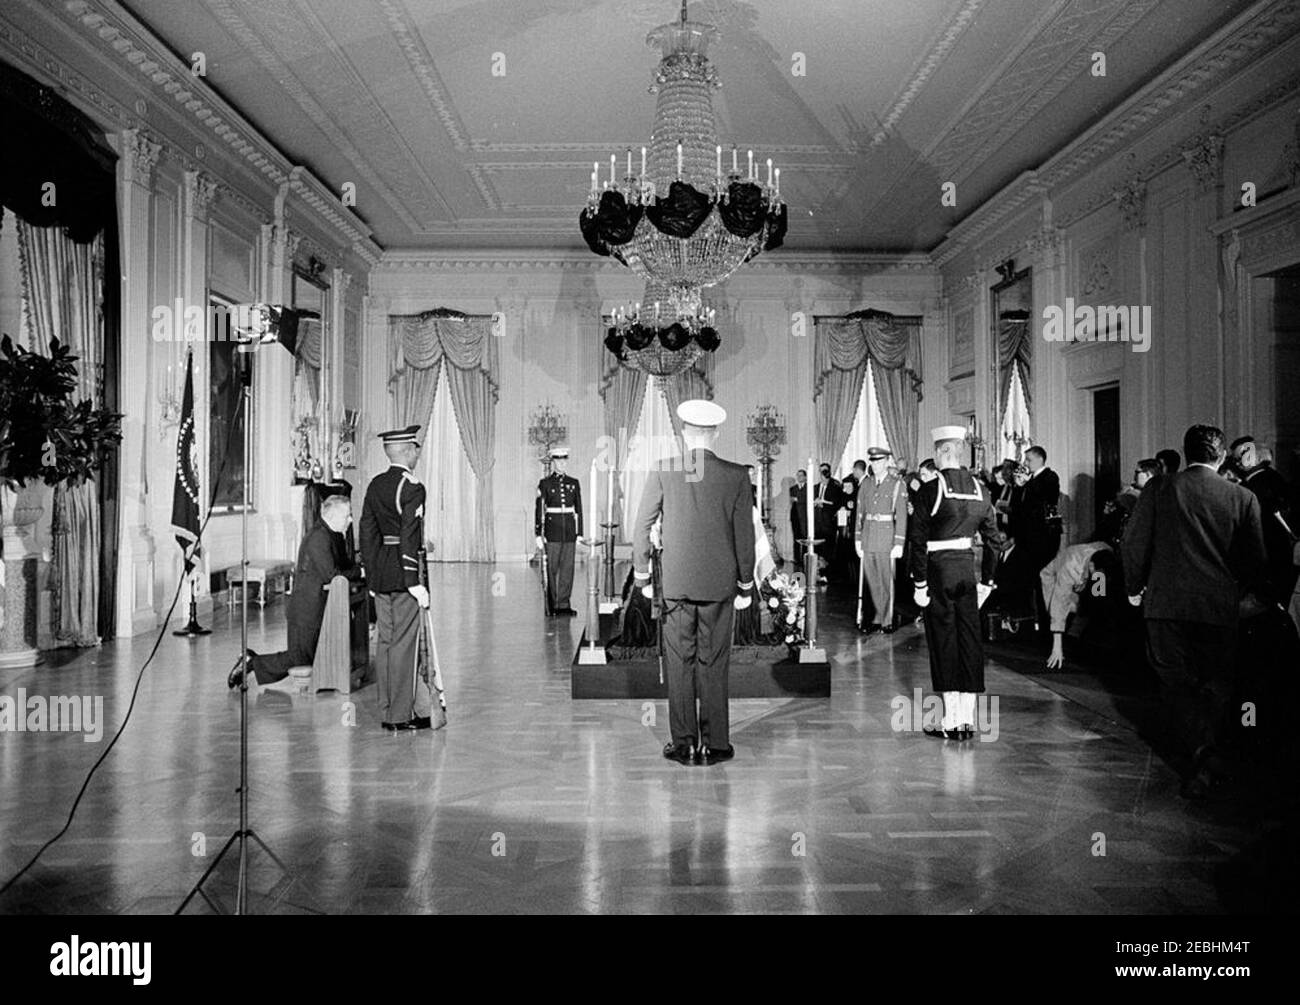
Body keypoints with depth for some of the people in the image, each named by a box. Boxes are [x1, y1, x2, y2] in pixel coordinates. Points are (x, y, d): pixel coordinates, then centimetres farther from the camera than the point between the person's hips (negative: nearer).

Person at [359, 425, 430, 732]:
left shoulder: (375, 485, 10)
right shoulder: (412, 487, -13)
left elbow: (367, 530, 13)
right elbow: (409, 539, -19)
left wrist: (372, 575, 18)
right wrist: (415, 583, -17)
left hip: (379, 574, 8)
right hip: (402, 575, -8)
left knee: (384, 641, 12)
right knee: (404, 643, -1)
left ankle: (386, 713, 21)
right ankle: (401, 716, 5)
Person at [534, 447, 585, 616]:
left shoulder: (573, 483, 10)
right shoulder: (545, 483, 1)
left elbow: (579, 510, 11)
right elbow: (538, 509, 0)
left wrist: (579, 534, 7)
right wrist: (538, 534, -5)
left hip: (569, 530, 3)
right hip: (552, 530, -3)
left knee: (567, 568, 1)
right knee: (552, 568, 1)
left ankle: (563, 605, 6)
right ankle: (552, 605, 11)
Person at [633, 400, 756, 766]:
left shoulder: (662, 472, -5)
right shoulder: (736, 476, -4)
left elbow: (642, 526, -2)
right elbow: (744, 535, -1)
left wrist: (642, 576, 9)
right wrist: (745, 585, 9)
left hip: (675, 583, 0)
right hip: (720, 584, 1)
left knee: (679, 663, 7)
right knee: (714, 664, 8)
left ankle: (683, 744, 13)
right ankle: (715, 744, 14)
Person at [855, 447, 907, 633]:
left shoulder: (896, 484, -3)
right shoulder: (865, 484, 9)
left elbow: (901, 516, -6)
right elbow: (860, 513, 12)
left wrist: (899, 544, -11)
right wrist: (858, 539, 7)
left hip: (886, 538, -4)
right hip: (868, 539, 4)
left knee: (886, 581, 2)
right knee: (871, 582, 7)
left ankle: (887, 620, 11)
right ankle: (879, 617, 16)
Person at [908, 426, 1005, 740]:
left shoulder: (929, 490, -10)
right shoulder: (980, 491, 7)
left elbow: (918, 541, -14)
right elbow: (994, 540, 11)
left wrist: (919, 584, -9)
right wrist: (987, 581, 17)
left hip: (938, 570, -5)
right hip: (968, 569, 5)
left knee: (943, 640, 2)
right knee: (970, 640, 9)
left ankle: (950, 721, 6)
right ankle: (967, 720, 13)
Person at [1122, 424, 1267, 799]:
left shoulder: (1160, 488, -3)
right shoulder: (1243, 497, 1)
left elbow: (1133, 544, -4)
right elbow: (1256, 561, 4)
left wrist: (1135, 588, 11)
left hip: (1166, 603, -1)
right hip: (1220, 607, 1)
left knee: (1177, 682, 10)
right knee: (1215, 687, 13)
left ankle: (1204, 751, -3)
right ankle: (1209, 755, 10)